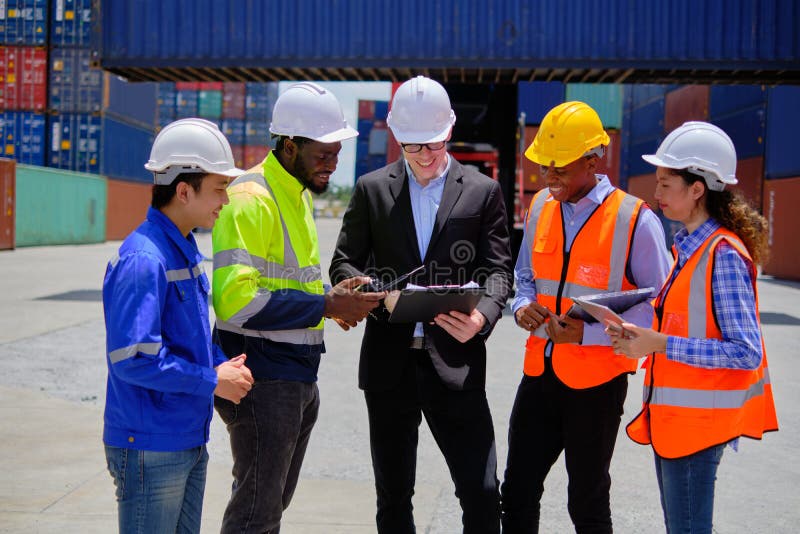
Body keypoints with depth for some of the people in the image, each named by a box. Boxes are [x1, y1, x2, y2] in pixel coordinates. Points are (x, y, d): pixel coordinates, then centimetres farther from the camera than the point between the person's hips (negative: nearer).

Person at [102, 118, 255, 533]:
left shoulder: (186, 249, 11)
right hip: (150, 448, -9)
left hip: (189, 442, 9)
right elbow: (132, 357, -26)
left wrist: (222, 364, 1)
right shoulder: (143, 260, -20)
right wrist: (212, 382, -17)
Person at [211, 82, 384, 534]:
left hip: (298, 375, 9)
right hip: (263, 378, -9)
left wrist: (334, 297, 2)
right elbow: (235, 299, -26)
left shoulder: (299, 194, 13)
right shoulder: (251, 199, -18)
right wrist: (326, 306, -22)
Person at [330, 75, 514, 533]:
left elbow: (498, 269, 0)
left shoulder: (483, 191, 4)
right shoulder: (372, 189, 7)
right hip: (389, 361, 2)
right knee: (393, 495, 12)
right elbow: (344, 262, 9)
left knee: (481, 493, -3)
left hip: (455, 361, -1)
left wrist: (483, 316, -22)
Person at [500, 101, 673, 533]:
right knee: (517, 495, 11)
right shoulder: (540, 207, 5)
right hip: (539, 371, 5)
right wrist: (522, 306, -5)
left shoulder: (635, 220, -13)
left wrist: (587, 332, -20)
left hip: (597, 381, -5)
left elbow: (660, 305, -11)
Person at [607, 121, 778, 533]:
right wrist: (643, 337, 0)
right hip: (671, 415, 9)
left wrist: (661, 345, -22)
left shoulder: (724, 254, -17)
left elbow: (745, 352, -22)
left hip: (696, 419, -9)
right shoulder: (688, 246, 10)